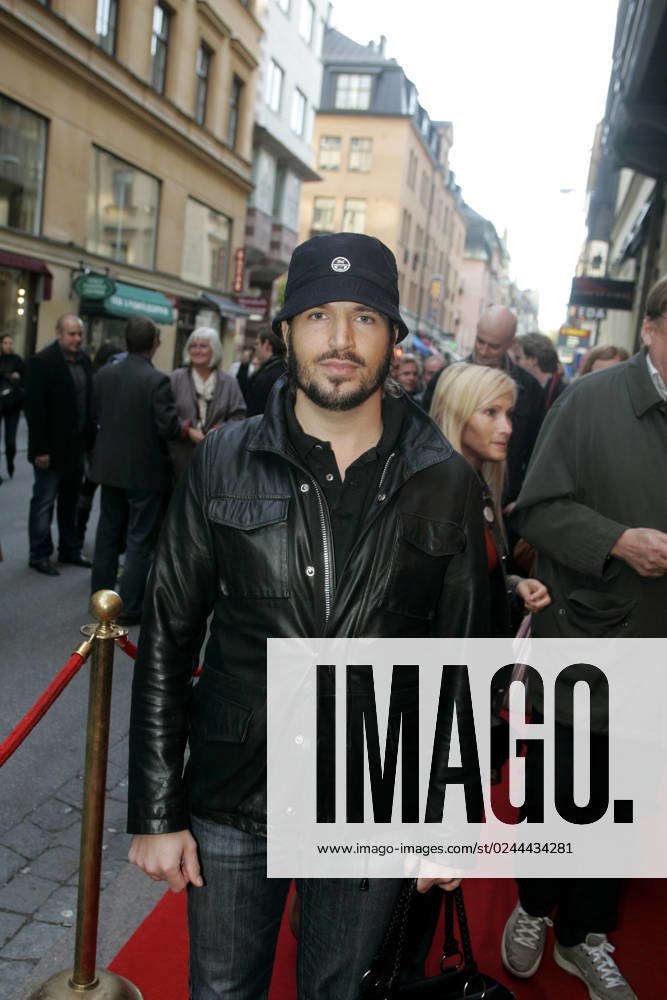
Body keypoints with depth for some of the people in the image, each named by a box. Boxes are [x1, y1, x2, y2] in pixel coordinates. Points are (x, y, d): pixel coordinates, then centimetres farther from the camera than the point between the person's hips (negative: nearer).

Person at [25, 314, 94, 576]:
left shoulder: (83, 361, 7)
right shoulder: (42, 361, -13)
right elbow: (34, 408, -16)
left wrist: (90, 439, 5)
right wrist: (40, 449, -19)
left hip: (76, 446, 6)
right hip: (52, 447, -6)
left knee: (70, 501, 16)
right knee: (44, 502, 5)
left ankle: (70, 549, 28)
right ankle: (39, 554, 16)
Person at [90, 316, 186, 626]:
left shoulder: (104, 374, -1)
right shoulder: (157, 380, -20)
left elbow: (95, 413, 8)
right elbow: (169, 427, -21)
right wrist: (186, 426, -1)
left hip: (110, 467, 6)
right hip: (144, 471, -6)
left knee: (108, 533, 19)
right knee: (140, 541, 4)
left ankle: (101, 596, 30)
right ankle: (130, 608, 10)